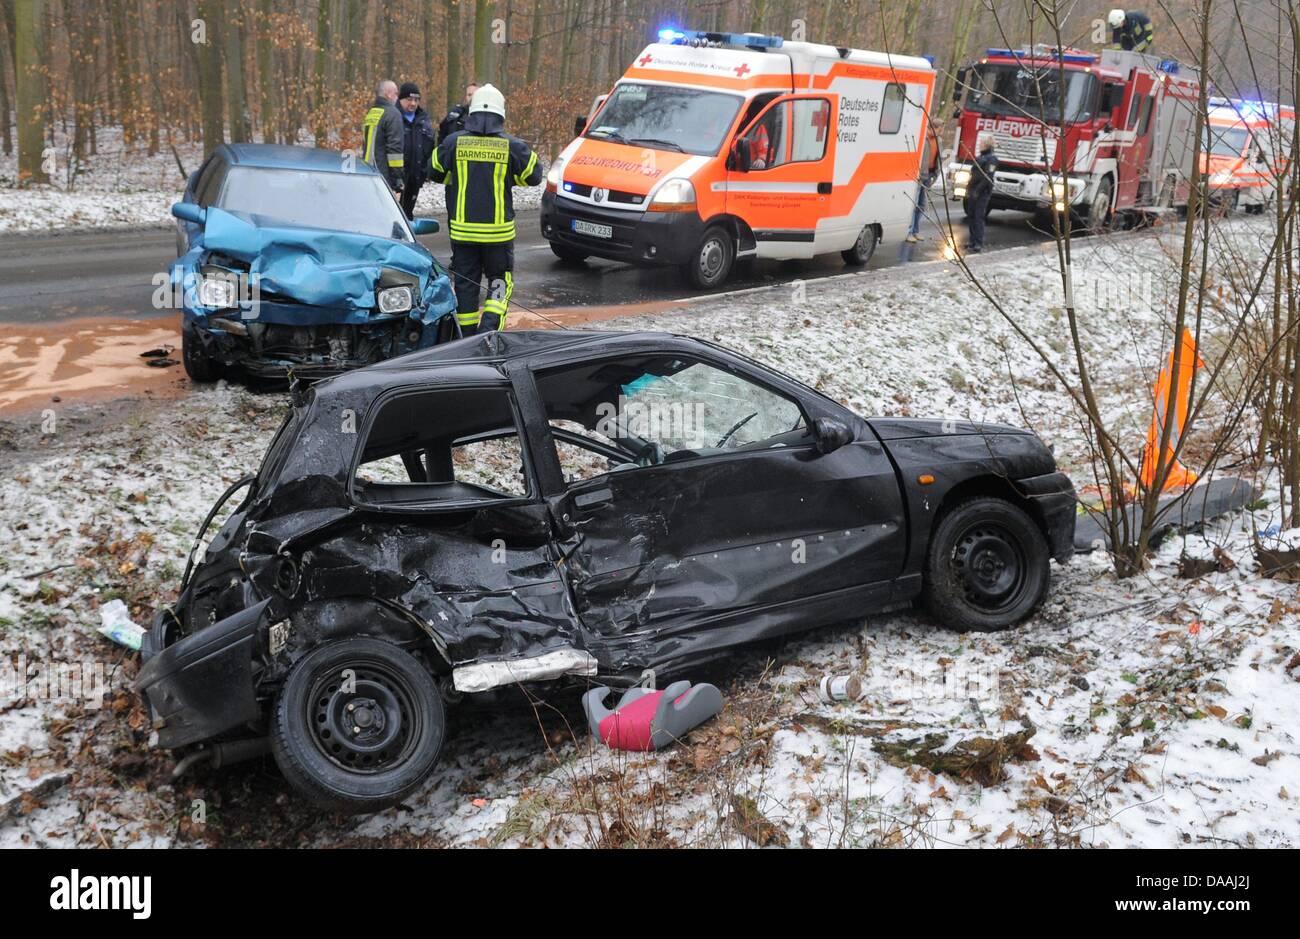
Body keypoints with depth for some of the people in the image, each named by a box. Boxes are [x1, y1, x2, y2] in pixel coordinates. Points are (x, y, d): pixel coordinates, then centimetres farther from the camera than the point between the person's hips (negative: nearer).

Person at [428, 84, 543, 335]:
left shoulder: (454, 142, -2)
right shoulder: (512, 146, -5)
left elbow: (435, 172, 11)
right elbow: (534, 176, 7)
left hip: (462, 229, 1)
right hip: (499, 230, -1)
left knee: (465, 284, 11)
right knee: (500, 280, 12)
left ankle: (468, 335, 14)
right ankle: (490, 327, -7)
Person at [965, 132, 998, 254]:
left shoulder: (991, 158, -11)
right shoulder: (980, 156, 18)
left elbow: (987, 177, -19)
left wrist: (978, 191, -21)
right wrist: (969, 188, 17)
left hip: (982, 192, -9)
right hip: (973, 191, 9)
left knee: (978, 217, -11)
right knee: (971, 216, 11)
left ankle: (978, 245, -10)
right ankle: (973, 240, 20)